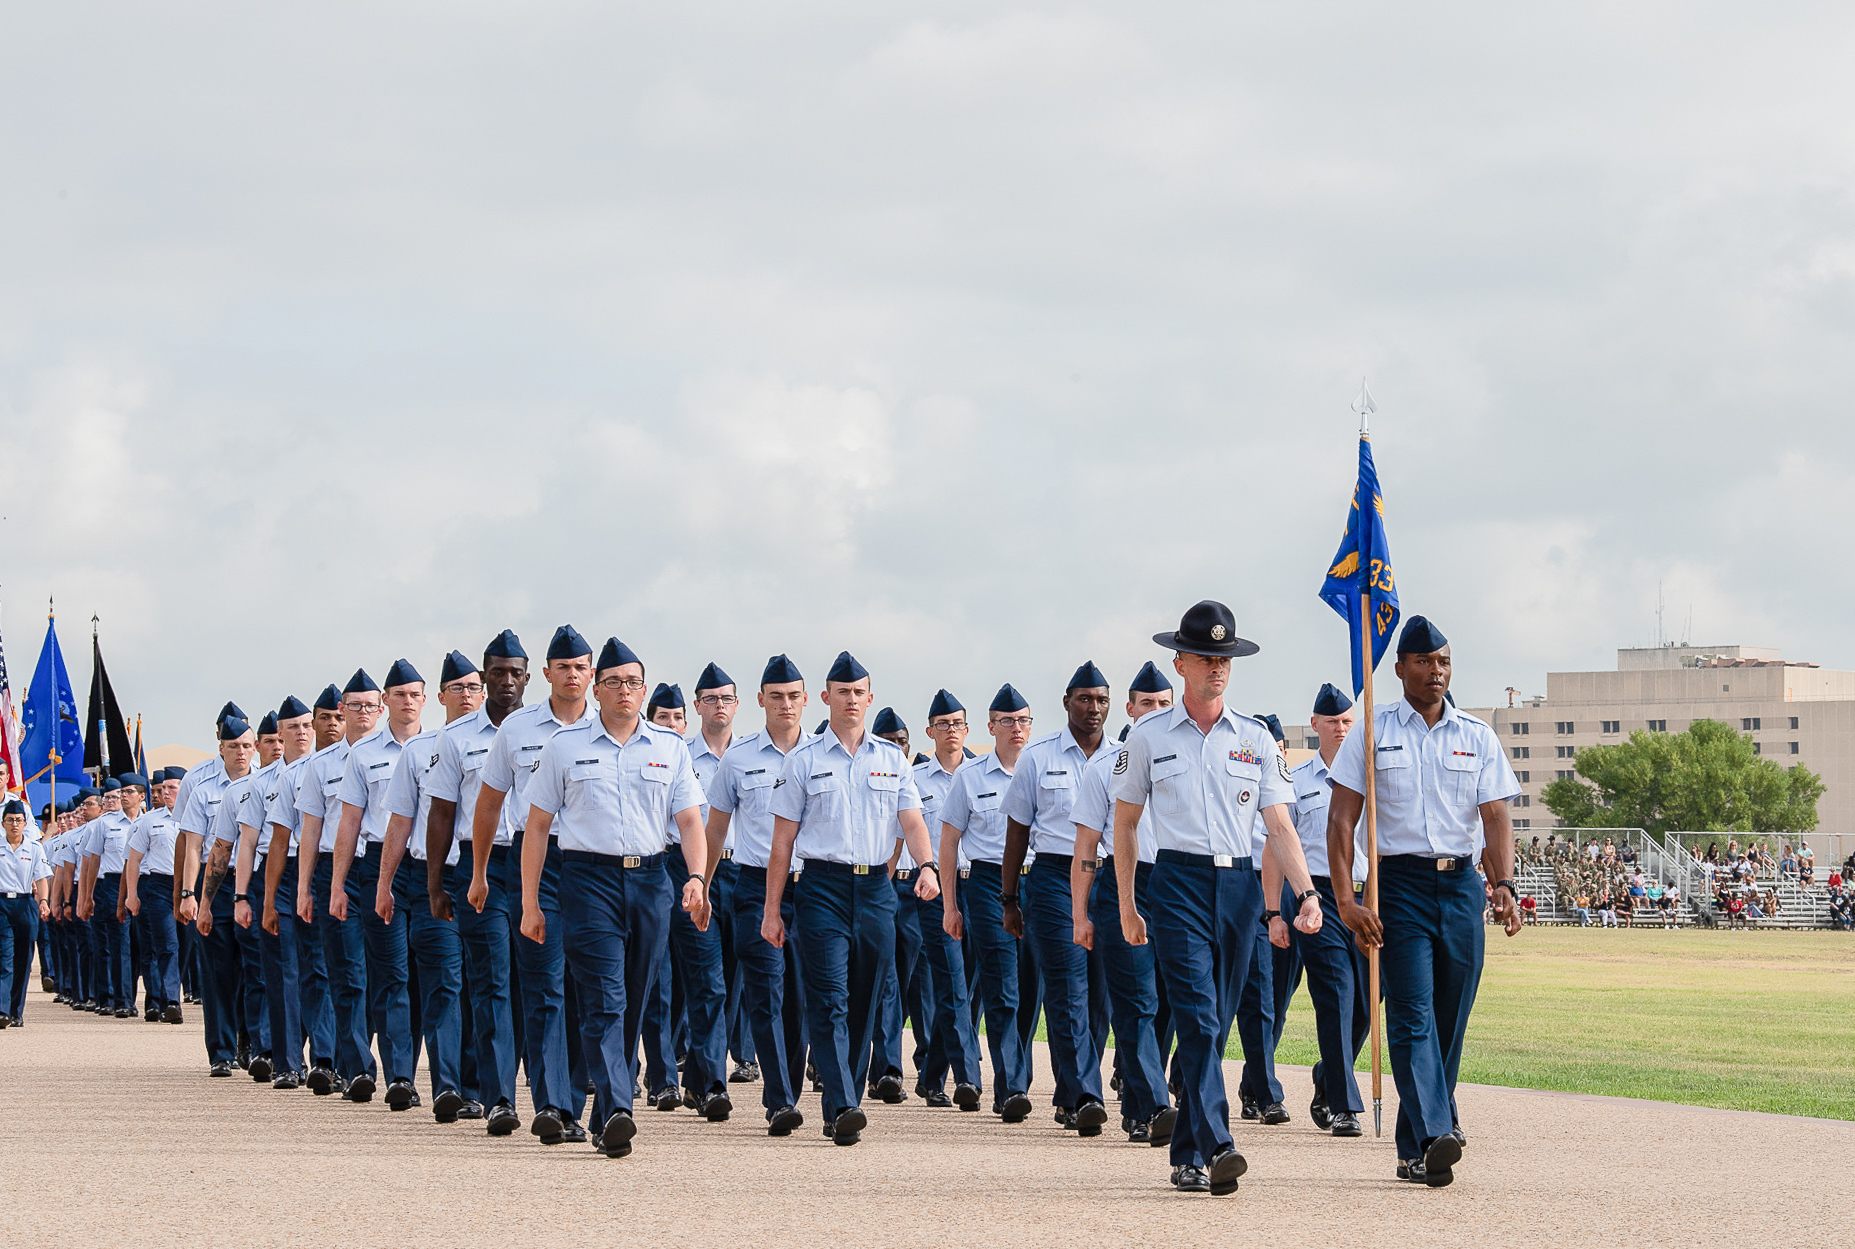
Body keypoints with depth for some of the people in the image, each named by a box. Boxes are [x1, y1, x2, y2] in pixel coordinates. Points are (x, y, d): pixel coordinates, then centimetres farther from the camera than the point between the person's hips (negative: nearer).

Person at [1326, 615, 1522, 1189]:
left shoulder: (1478, 737, 11)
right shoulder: (1373, 733, 4)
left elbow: (1496, 817, 4)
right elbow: (1341, 820, 1)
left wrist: (1504, 885, -14)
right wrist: (1345, 899, -10)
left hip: (1460, 884, 3)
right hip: (1399, 885, -3)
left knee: (1449, 1023, 4)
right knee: (1413, 1015, -15)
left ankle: (1414, 1151, 13)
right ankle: (1434, 1136, -28)